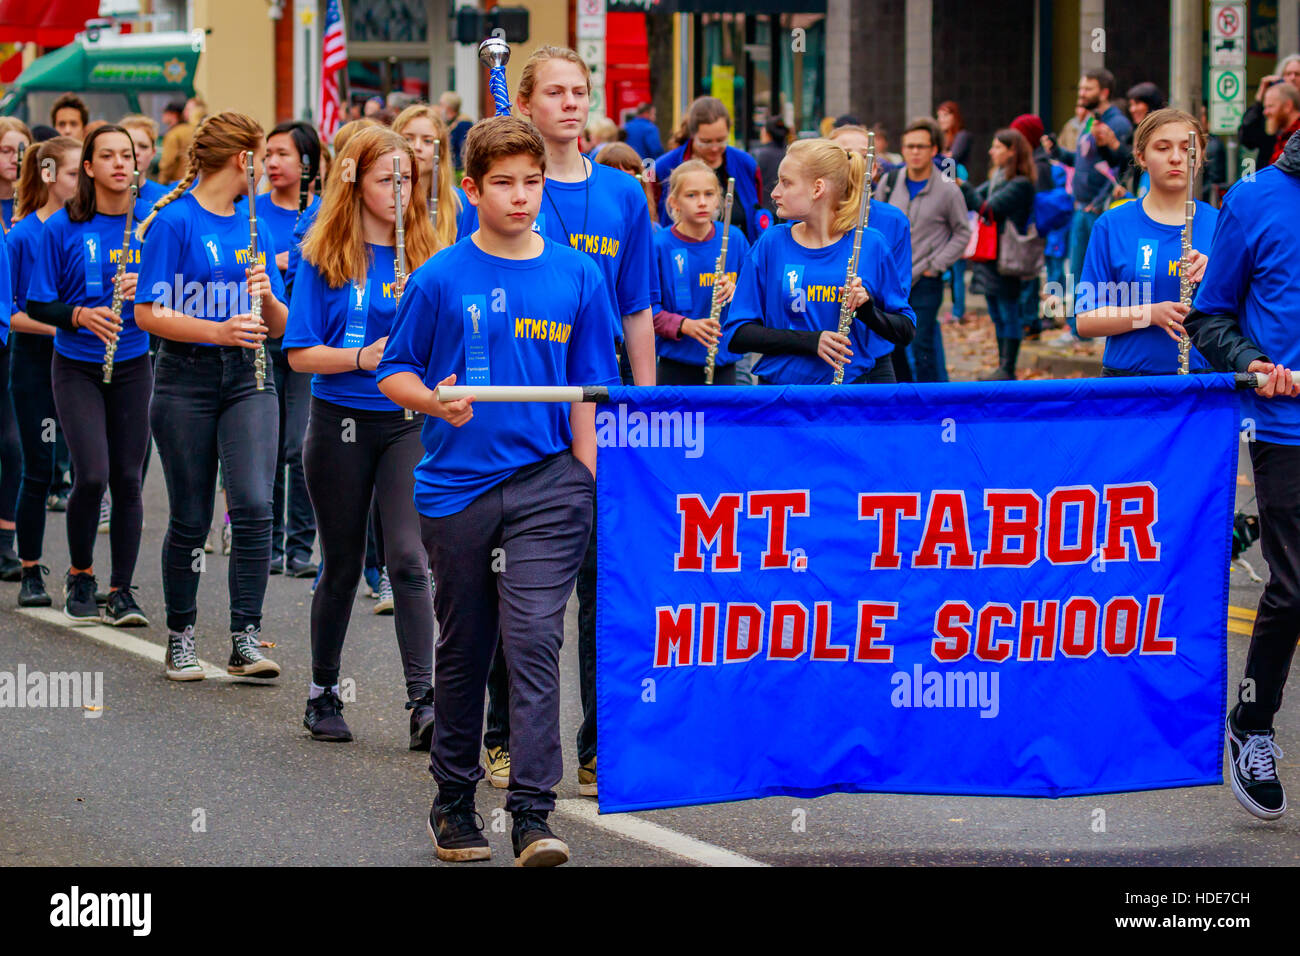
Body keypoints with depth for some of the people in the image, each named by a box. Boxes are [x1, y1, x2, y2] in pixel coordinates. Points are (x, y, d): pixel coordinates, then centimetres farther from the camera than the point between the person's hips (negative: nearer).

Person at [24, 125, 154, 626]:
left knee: (128, 478, 1)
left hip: (132, 365, 2)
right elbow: (37, 304, -2)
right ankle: (80, 576, 10)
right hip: (77, 368, -2)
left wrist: (144, 289, -15)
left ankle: (122, 590, 13)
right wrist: (81, 315, -19)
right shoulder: (62, 227, -5)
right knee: (92, 475, -13)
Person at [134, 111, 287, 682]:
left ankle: (246, 639, -9)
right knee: (191, 518, 3)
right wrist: (218, 331, -22)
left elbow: (278, 327, 14)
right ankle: (180, 637, 19)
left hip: (248, 378, 4)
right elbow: (148, 313, -11)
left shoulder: (255, 230, 12)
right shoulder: (175, 222, -5)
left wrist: (267, 298, -8)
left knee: (254, 505, -12)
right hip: (186, 379, -4)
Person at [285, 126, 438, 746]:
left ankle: (423, 700, -15)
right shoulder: (325, 258, -1)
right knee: (342, 564, 9)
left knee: (408, 557, -12)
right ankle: (322, 691, 25)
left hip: (410, 421, 1)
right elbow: (300, 353, -4)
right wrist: (361, 357, -19)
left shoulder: (428, 254, 4)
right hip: (341, 421, -1)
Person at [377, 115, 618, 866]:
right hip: (458, 485, 0)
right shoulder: (442, 279, 0)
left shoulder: (577, 276, 5)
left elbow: (590, 389, 10)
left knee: (535, 638, -12)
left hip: (548, 482, 0)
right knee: (464, 649, 11)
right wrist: (436, 401, -15)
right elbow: (395, 372, 5)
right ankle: (454, 800, 26)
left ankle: (533, 813, -13)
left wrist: (587, 475, 3)